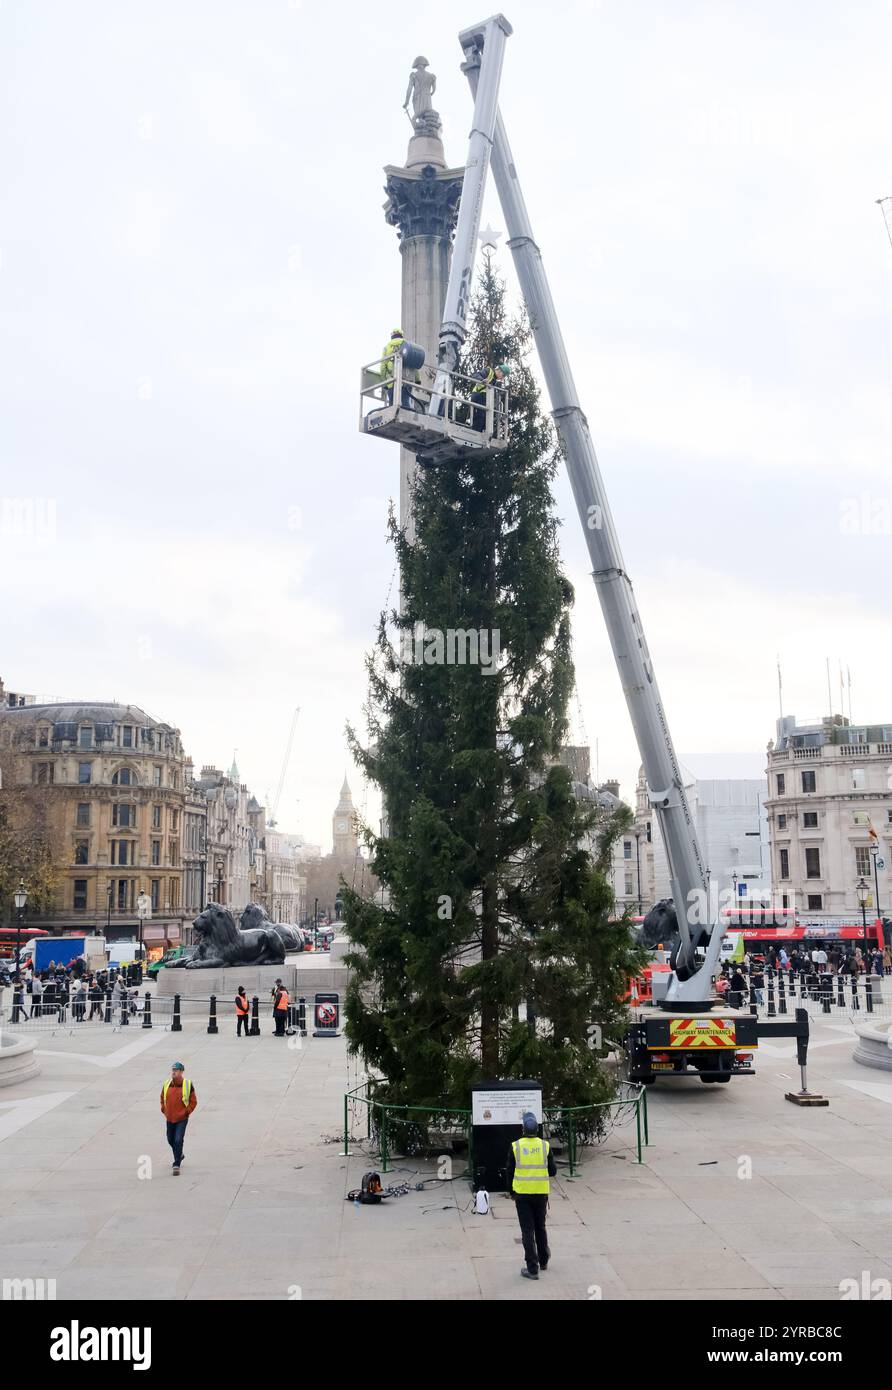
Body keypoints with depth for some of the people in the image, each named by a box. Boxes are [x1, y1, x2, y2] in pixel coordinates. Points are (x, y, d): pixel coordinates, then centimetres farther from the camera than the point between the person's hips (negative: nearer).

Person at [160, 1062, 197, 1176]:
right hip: (169, 1118, 5)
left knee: (178, 1140, -13)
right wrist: (164, 1110, 8)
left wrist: (186, 1112, -8)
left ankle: (177, 1165, -6)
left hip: (182, 1119, -5)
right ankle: (179, 1156, 43)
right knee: (170, 1140, 17)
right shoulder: (166, 1084, 1)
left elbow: (193, 1101, -2)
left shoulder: (187, 1085, -9)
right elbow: (162, 1098, 16)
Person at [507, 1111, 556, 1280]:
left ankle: (532, 1268, 0)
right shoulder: (545, 1146, -6)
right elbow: (552, 1172, -3)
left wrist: (512, 1192, 12)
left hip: (522, 1194, -2)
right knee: (540, 1227, 20)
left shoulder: (516, 1146, -7)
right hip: (541, 1193, 2)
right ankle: (543, 1261, 35)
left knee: (527, 1230, 2)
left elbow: (510, 1172, -2)